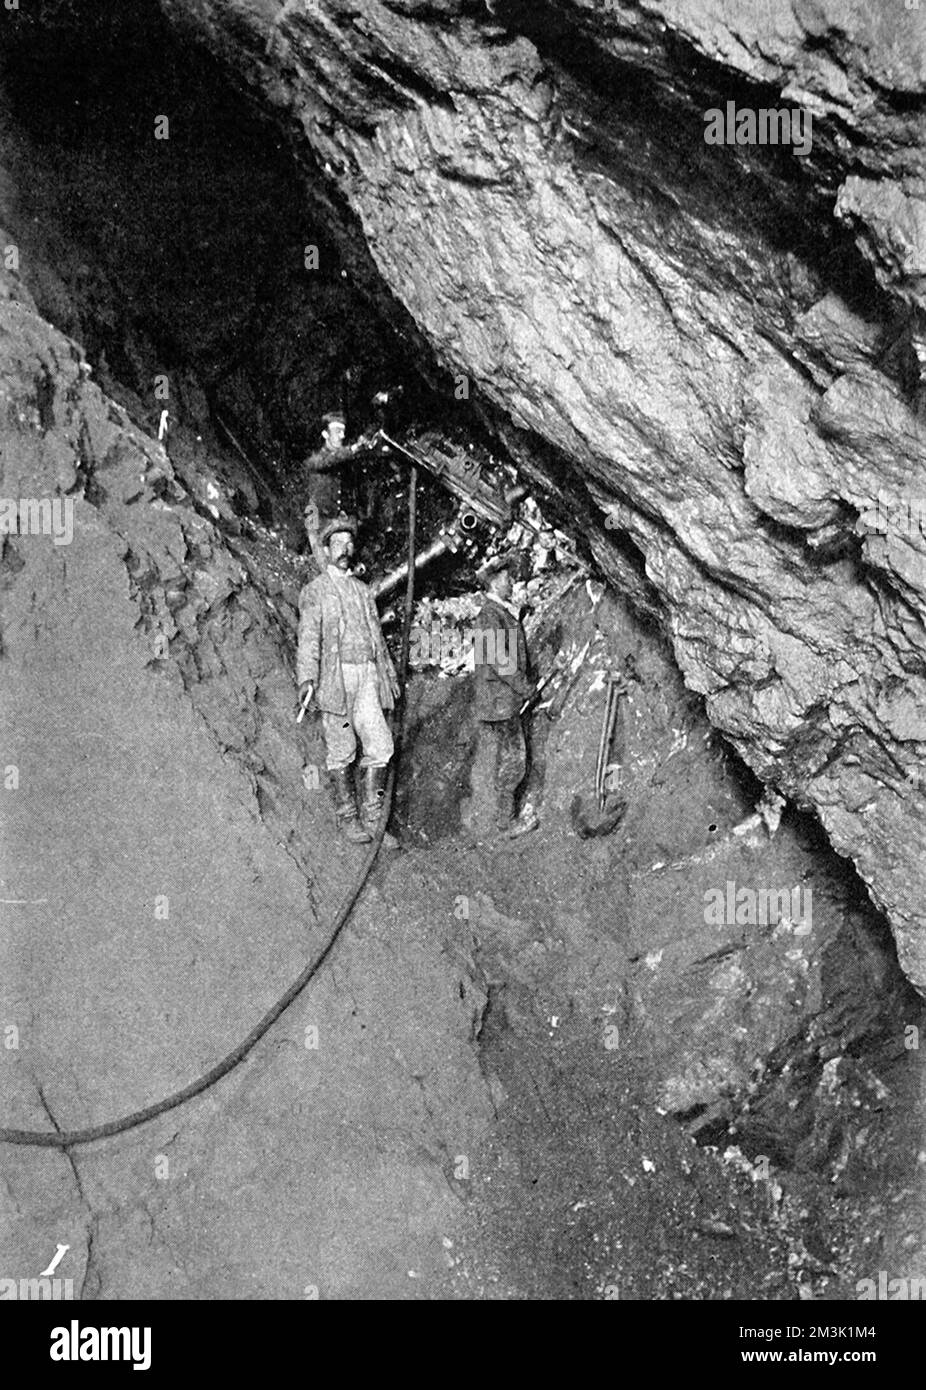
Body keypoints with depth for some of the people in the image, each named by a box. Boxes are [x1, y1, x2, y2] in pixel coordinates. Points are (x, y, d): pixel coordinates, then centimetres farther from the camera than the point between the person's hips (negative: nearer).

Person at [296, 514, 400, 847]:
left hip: (367, 675, 5)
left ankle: (371, 818, 5)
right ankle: (347, 819, 9)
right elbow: (308, 637, -6)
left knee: (381, 746, -3)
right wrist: (307, 678, -18)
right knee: (341, 752, -1)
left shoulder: (362, 590, 21)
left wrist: (389, 673, 25)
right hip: (335, 678, -5)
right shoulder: (314, 591, 3)